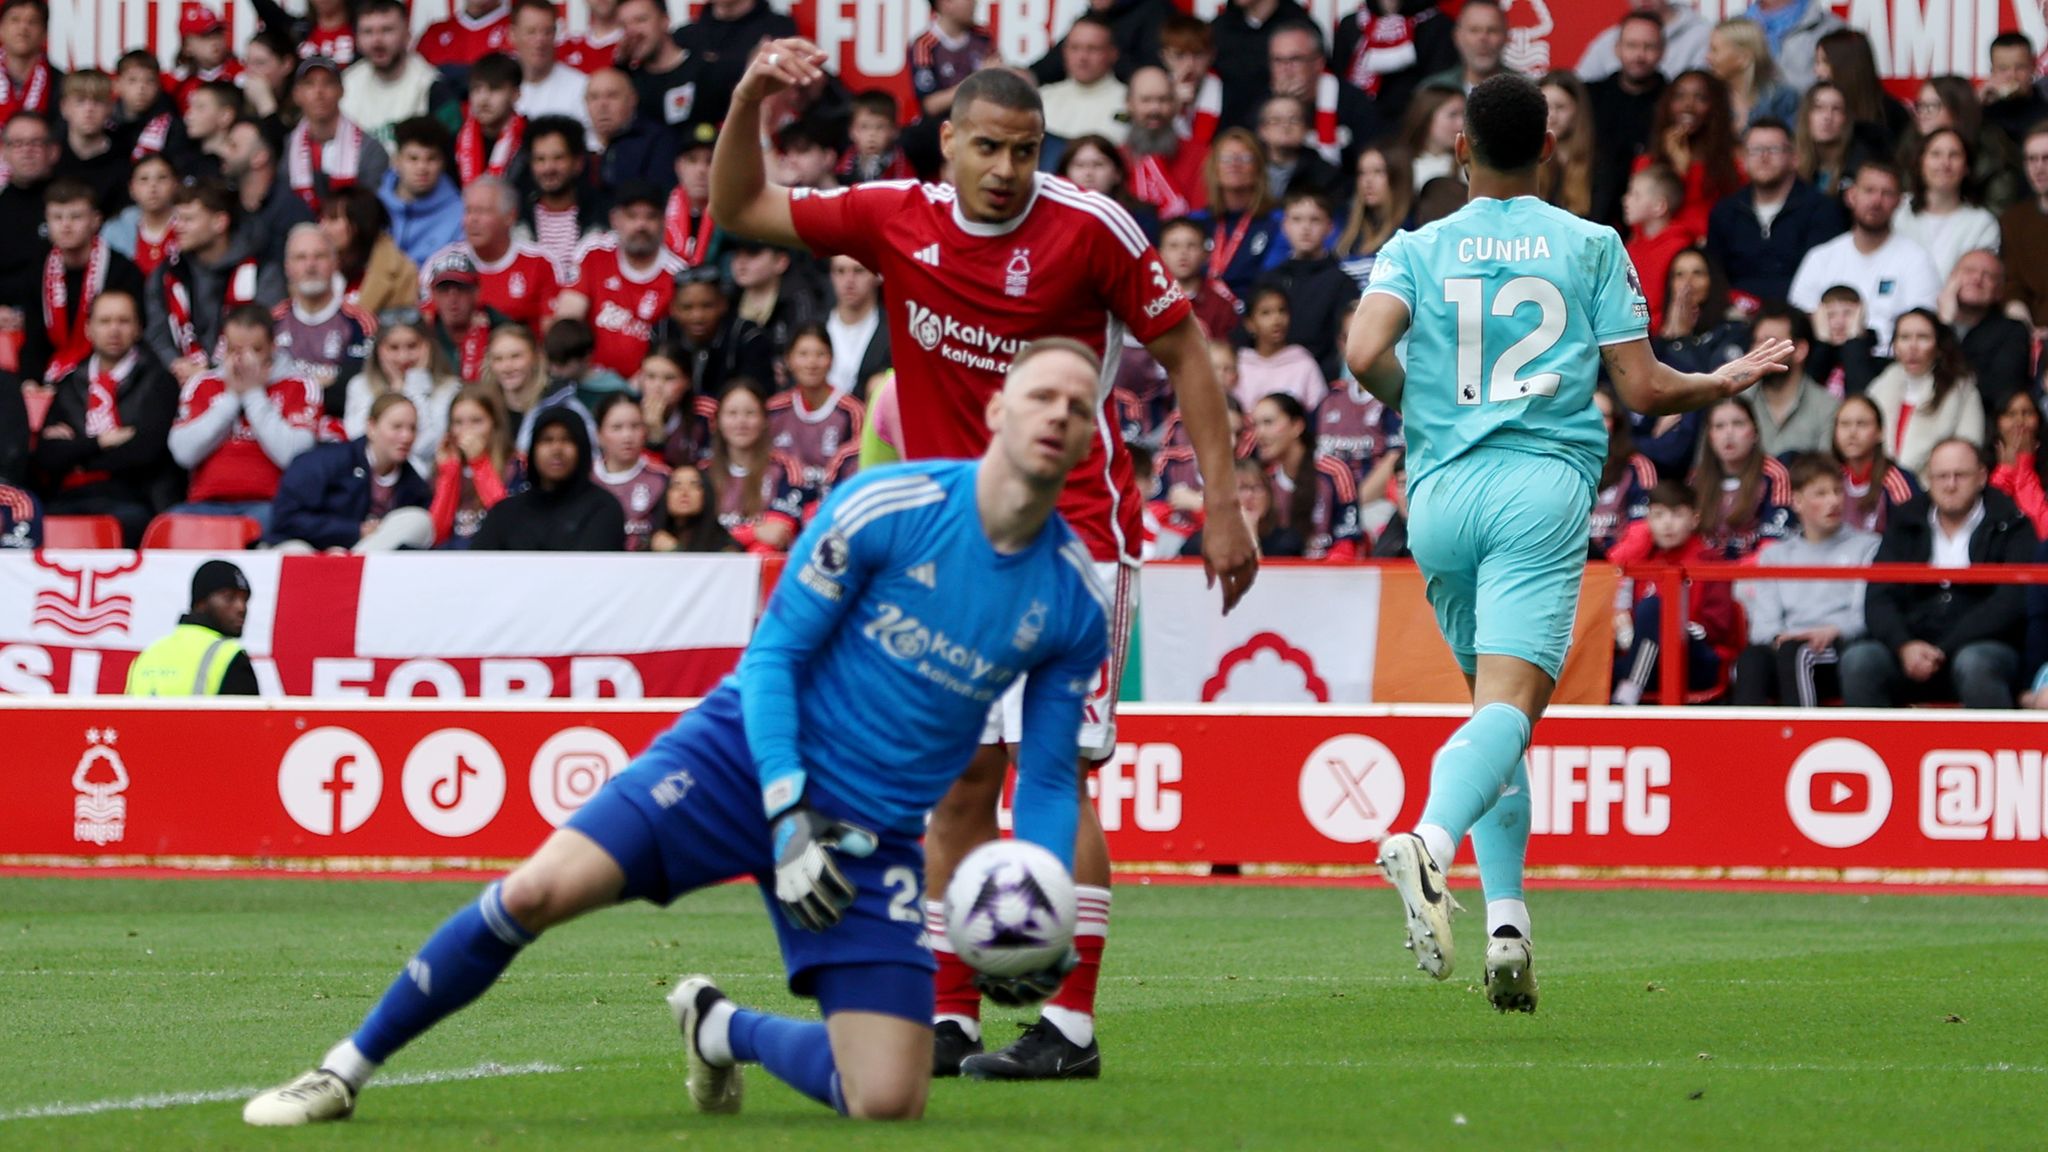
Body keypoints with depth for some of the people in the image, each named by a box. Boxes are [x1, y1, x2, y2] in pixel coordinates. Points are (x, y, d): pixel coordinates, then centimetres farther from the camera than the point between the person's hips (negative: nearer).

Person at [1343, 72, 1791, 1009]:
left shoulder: (1417, 248, 10)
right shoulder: (1591, 247, 8)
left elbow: (1365, 354, -7)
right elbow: (1643, 389, 5)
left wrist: (1412, 400, 15)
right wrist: (1722, 382, 25)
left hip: (1440, 492, 3)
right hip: (1544, 485, -3)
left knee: (1491, 702, 17)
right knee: (1509, 708, -16)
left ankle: (1505, 917, 6)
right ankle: (1430, 843, -45)